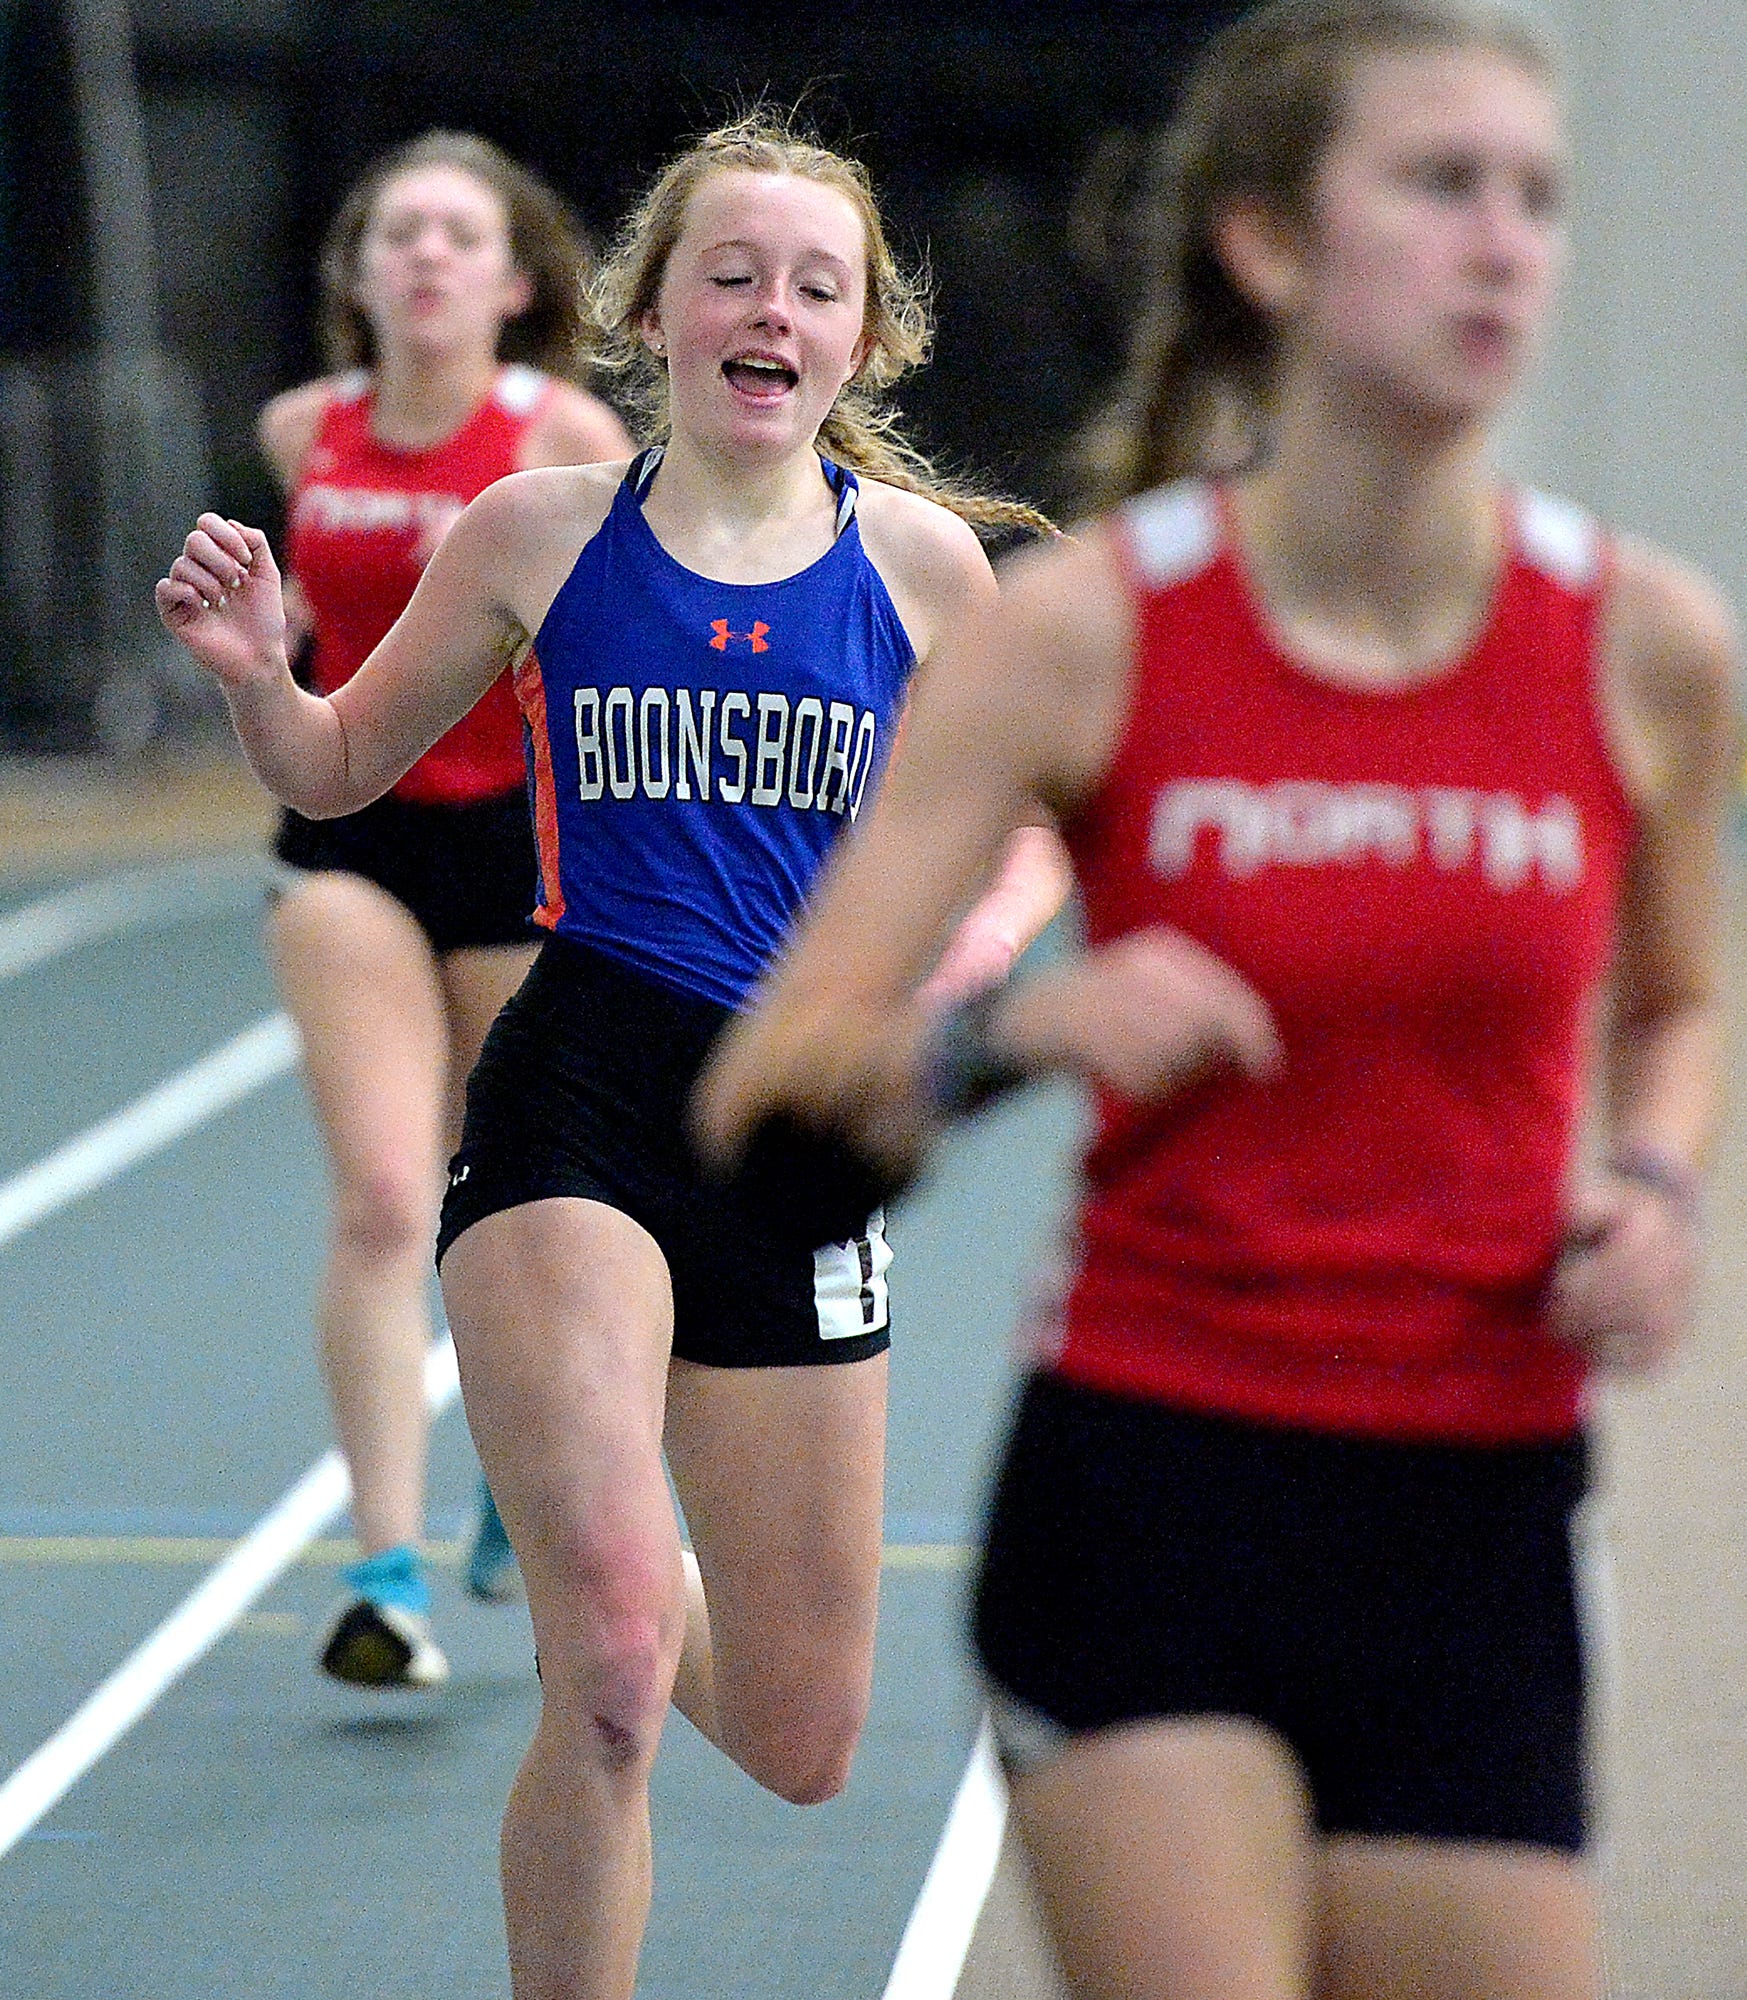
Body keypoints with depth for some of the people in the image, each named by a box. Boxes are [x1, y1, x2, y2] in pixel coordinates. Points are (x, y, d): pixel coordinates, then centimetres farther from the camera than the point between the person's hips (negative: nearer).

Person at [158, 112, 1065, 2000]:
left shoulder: (920, 558, 3)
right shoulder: (536, 534, 0)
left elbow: (1024, 832, 15)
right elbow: (338, 769, 12)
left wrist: (966, 946, -7)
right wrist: (253, 673, -9)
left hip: (806, 1130, 3)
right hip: (575, 1099, -2)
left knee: (798, 1751, 10)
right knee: (611, 1673, -23)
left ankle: (600, 1599, 46)